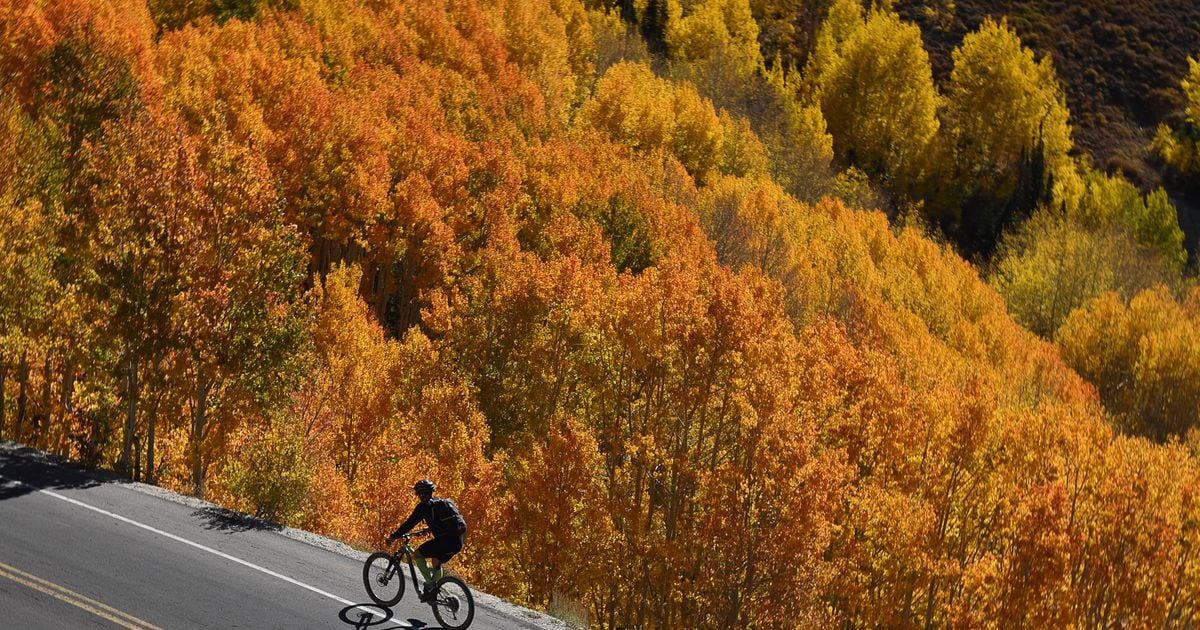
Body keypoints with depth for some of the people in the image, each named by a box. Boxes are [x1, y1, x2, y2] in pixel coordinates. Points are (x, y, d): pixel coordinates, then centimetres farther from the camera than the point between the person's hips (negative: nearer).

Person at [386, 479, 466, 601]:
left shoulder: (424, 506, 0)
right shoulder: (442, 503, 24)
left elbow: (409, 524, -1)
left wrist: (393, 536, 8)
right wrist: (428, 529, 54)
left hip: (445, 540, -8)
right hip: (458, 542, 8)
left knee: (418, 554, 8)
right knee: (436, 561, 29)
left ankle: (429, 585, 1)